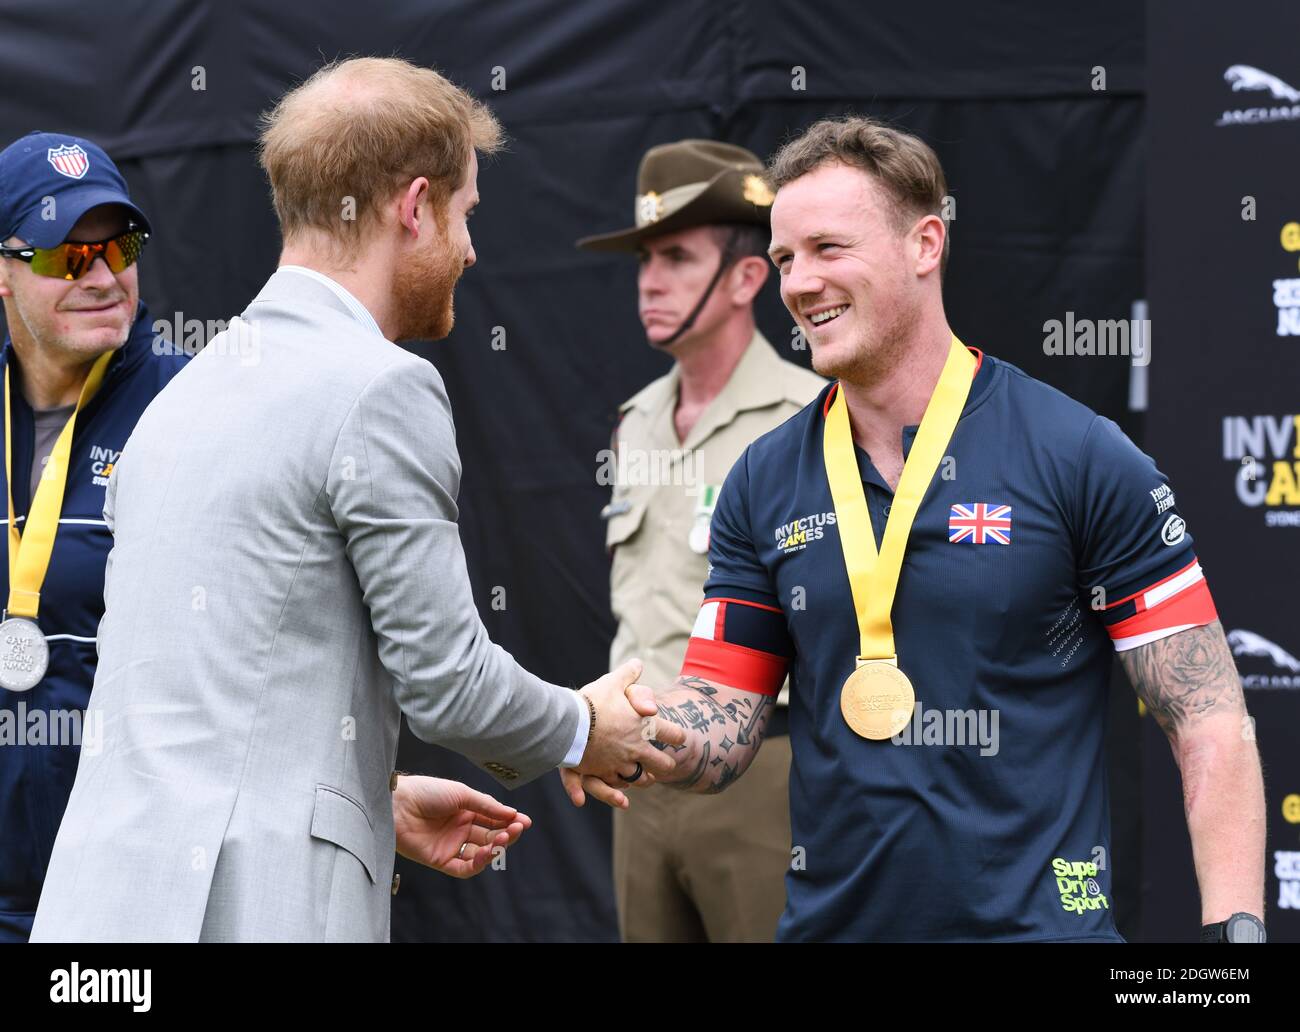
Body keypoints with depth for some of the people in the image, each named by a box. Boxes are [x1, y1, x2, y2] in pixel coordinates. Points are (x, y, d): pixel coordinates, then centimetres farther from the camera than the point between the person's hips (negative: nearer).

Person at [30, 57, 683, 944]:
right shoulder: (382, 390, -8)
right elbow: (447, 679, -7)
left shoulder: (193, 386, 18)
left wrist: (375, 800, 29)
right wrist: (585, 730, 12)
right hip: (253, 906, -8)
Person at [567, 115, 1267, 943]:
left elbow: (1209, 718, -8)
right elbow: (721, 726, 4)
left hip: (1037, 920, -4)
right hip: (830, 919, 4)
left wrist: (1236, 927, -17)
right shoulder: (764, 484, 5)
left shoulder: (1083, 460, -7)